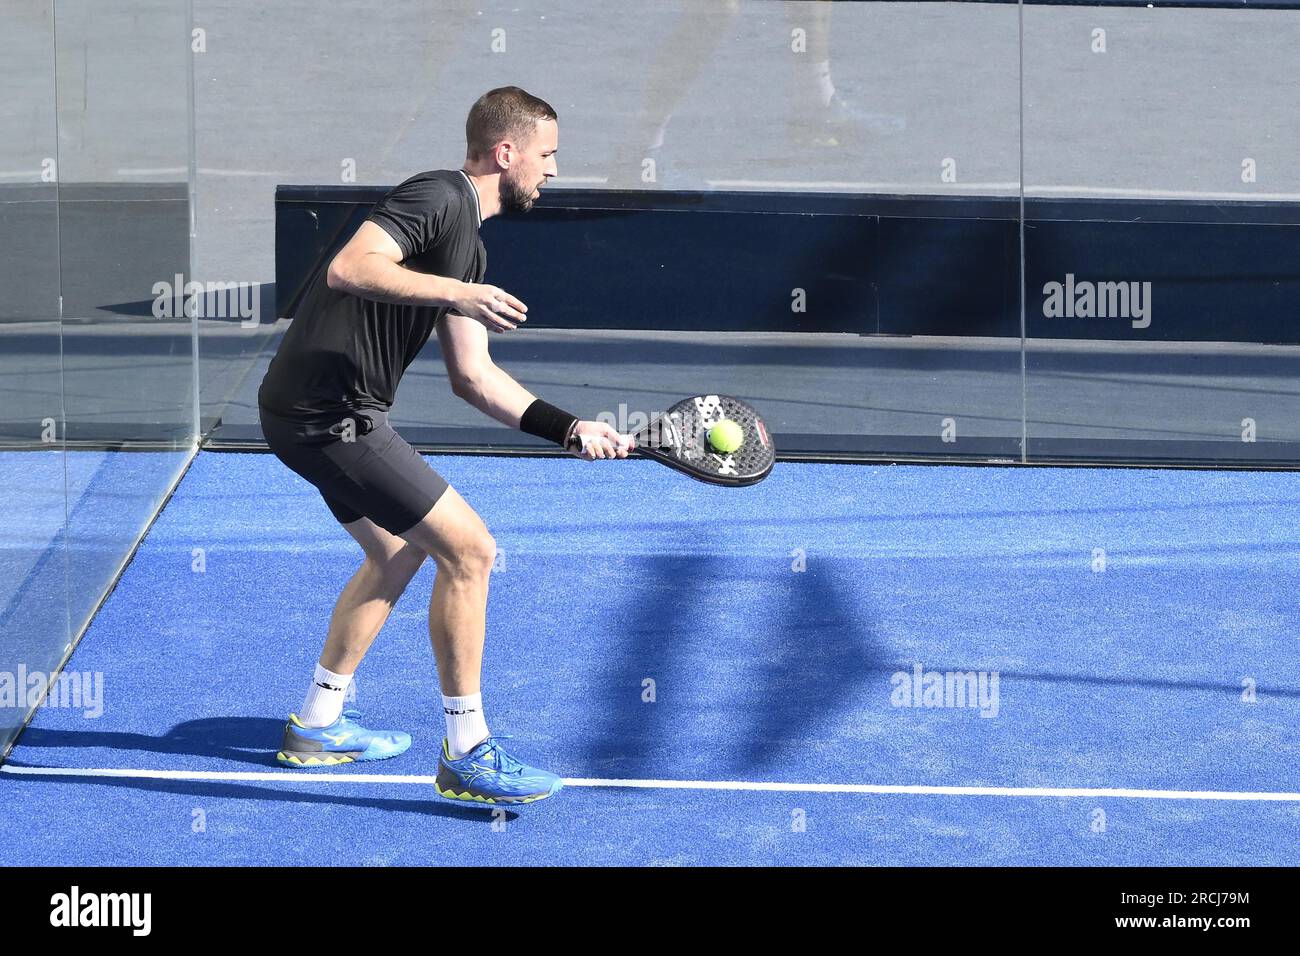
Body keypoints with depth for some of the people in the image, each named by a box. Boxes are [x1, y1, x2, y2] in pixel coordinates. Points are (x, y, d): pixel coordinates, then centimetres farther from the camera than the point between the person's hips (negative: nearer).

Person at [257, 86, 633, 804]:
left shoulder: (469, 246, 18)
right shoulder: (438, 197, -12)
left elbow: (471, 375, 19)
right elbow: (349, 267, -27)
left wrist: (569, 428, 14)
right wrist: (458, 293, -32)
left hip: (315, 412, 11)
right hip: (327, 412, -11)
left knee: (399, 554, 27)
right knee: (468, 550, -9)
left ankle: (317, 726, 36)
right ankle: (467, 757, -4)